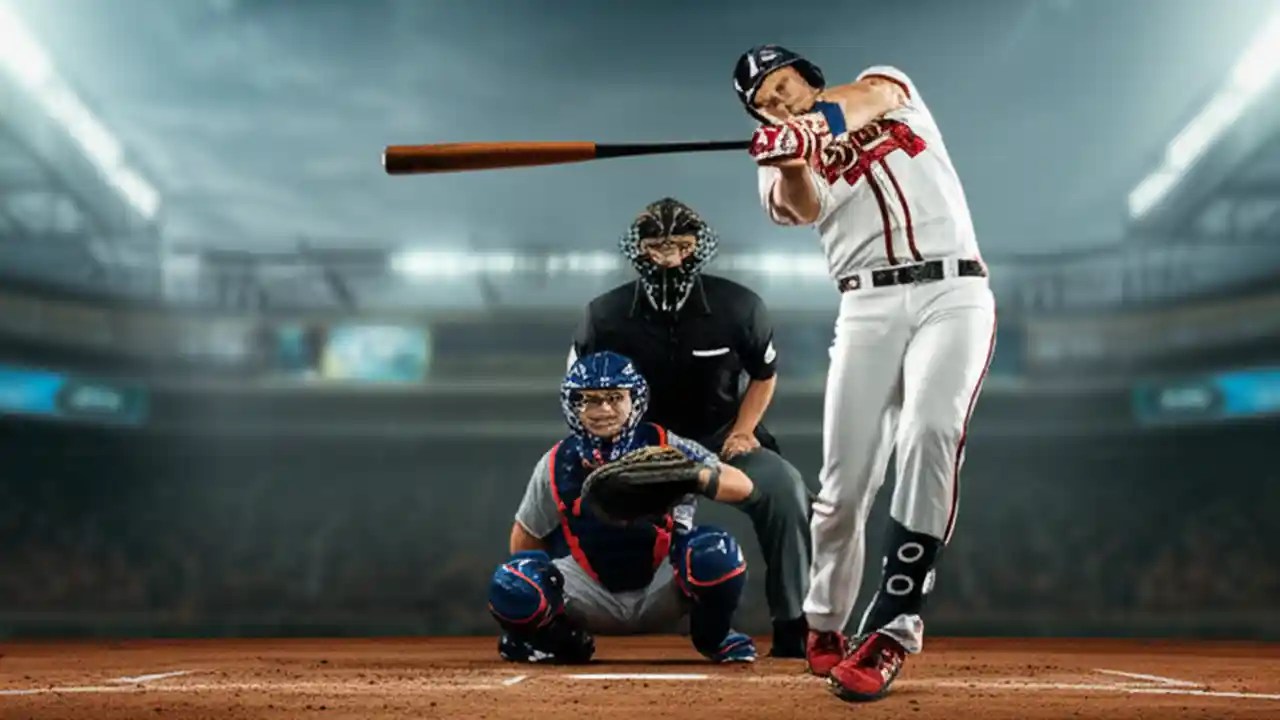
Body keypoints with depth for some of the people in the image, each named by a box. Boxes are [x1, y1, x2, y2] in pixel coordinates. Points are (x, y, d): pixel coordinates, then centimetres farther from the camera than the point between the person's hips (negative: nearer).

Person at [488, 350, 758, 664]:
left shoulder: (665, 447, -9)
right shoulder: (557, 465, -5)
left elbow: (742, 486, -19)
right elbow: (526, 538, 6)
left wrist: (689, 476, -36)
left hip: (661, 589, -1)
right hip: (592, 598, 1)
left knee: (716, 553, -31)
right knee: (513, 586, -26)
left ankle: (714, 636, 2)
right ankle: (564, 641, 8)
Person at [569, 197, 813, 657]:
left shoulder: (738, 307, -12)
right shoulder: (606, 314, -12)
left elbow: (764, 374, 6)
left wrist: (742, 431, -7)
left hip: (720, 438, 0)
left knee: (784, 487, -27)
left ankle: (793, 626, -18)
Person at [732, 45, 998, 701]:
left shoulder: (887, 83, 16)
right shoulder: (784, 170, 14)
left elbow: (869, 98, -10)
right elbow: (803, 206, -11)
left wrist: (819, 124, -32)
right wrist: (788, 154, -34)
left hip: (954, 292, -1)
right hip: (870, 307, 2)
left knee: (930, 432, -25)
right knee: (844, 483, -6)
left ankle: (890, 633, -24)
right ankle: (824, 627, 19)